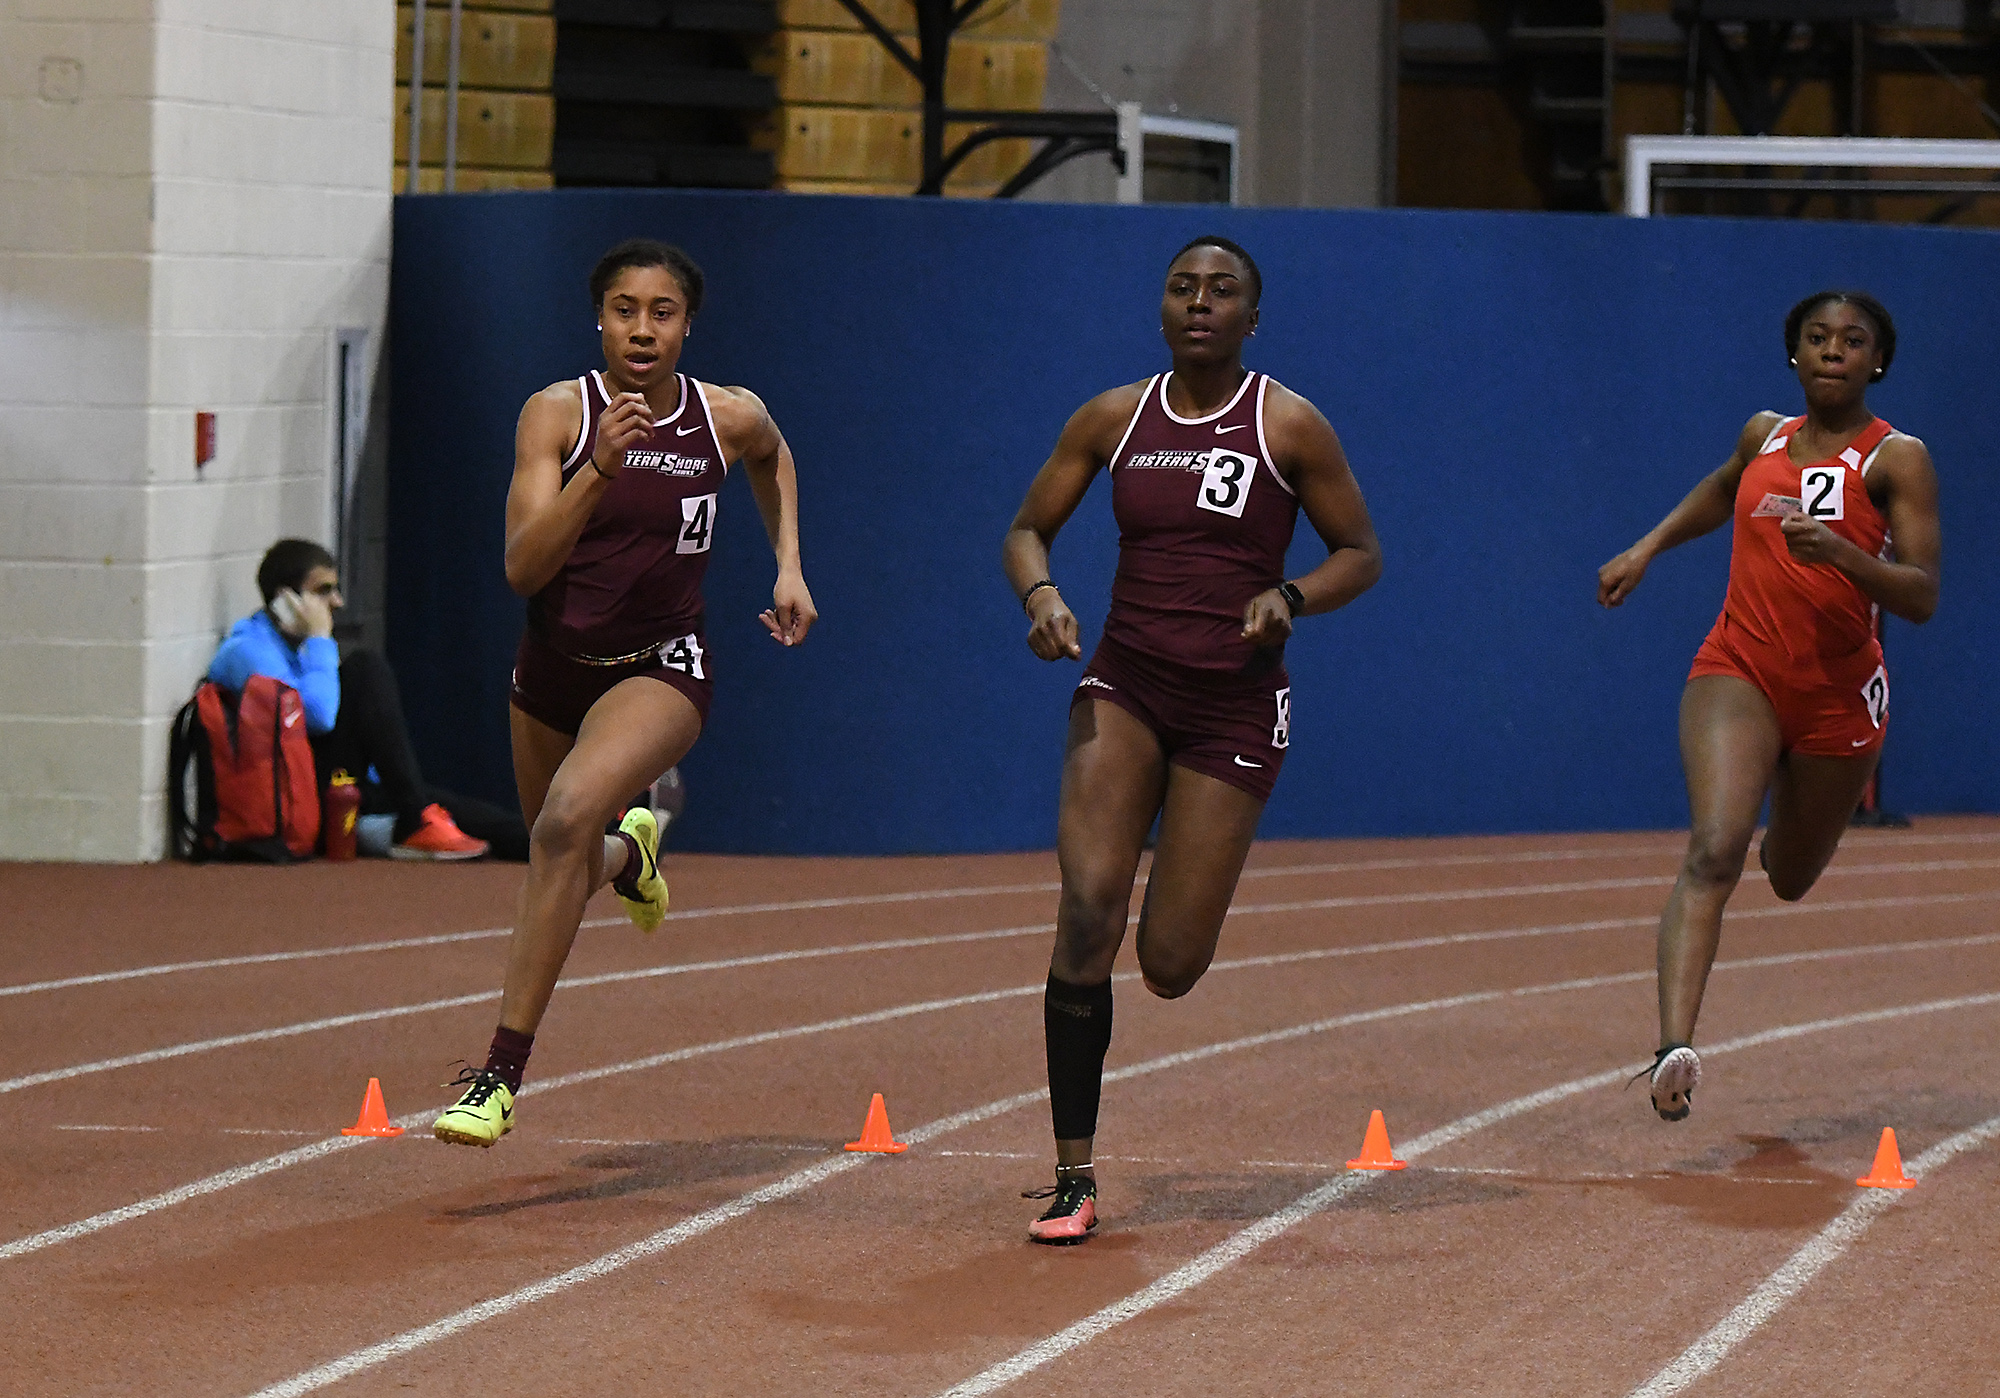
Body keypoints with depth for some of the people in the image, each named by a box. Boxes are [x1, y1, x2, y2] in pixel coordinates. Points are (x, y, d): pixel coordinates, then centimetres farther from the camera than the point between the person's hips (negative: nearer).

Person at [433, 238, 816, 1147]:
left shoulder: (730, 418, -6)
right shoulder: (557, 413, -12)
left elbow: (772, 458, 21)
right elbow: (522, 567, -22)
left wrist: (789, 567, 12)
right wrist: (600, 467, -33)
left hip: (662, 666, -2)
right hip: (555, 663, 2)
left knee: (566, 819, -30)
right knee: (564, 865, 20)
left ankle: (501, 1075, -29)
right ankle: (627, 855, 62)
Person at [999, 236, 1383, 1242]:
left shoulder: (1289, 426, -4)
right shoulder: (1114, 419, 4)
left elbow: (1361, 554, 3)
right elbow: (1028, 529, 13)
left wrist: (1290, 598, -17)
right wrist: (1040, 593, -9)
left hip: (1233, 705, -2)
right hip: (1124, 684, 2)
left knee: (1169, 966, -5)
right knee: (1087, 908, -19)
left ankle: (1188, 909, 38)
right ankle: (1074, 1179, -12)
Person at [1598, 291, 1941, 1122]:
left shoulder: (1896, 459, -6)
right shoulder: (1765, 436, 6)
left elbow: (1922, 598, -15)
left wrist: (1839, 551, -30)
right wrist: (1647, 548, 22)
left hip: (1838, 694, -1)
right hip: (1738, 671, 1)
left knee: (1790, 880, 17)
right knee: (1713, 853, -22)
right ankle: (1676, 1048, -35)